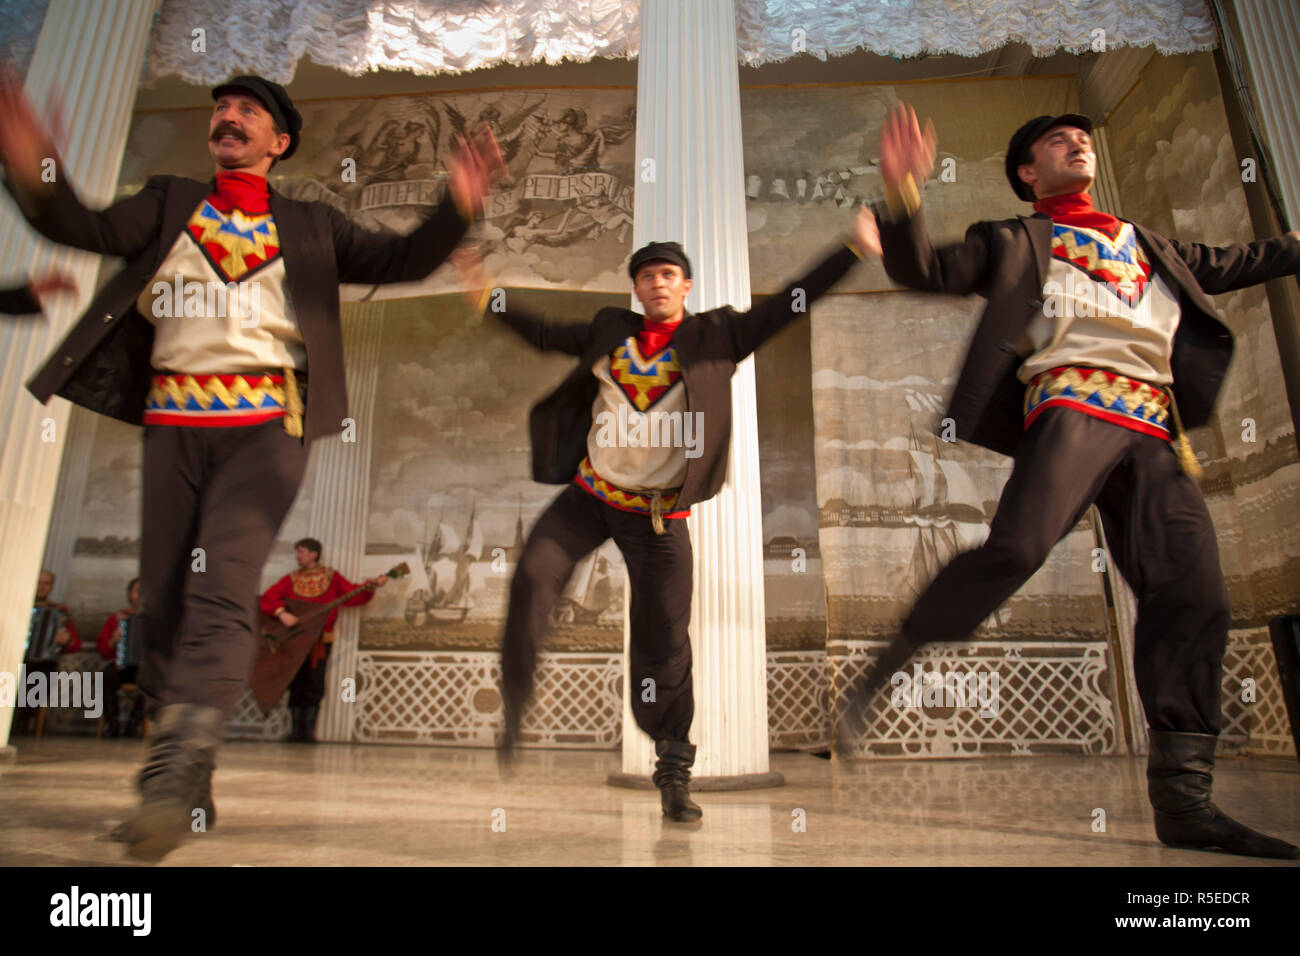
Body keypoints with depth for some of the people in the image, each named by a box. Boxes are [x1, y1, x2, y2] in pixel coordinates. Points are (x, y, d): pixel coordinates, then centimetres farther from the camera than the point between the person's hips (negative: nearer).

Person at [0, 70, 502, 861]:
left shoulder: (310, 225, 15)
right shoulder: (168, 202, 18)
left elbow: (399, 260, 8)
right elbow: (89, 229, 4)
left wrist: (457, 208, -9)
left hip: (267, 424, -2)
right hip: (175, 424, 3)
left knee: (221, 586, -18)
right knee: (163, 600, 2)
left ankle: (173, 774, -20)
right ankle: (189, 781, 14)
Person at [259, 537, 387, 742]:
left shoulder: (331, 577, 4)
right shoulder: (291, 579, 7)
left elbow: (353, 595, 0)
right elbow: (268, 597, -3)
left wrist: (372, 586, -16)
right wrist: (282, 613, -19)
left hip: (320, 639, -1)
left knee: (314, 685, -4)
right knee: (296, 684, 2)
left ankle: (308, 729, 3)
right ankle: (297, 729, 9)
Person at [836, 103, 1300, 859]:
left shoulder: (1149, 244, 35)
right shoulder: (1014, 242, 20)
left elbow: (1227, 265, 47)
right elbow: (926, 271, 6)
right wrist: (903, 195, -10)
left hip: (1154, 433, 5)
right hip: (1073, 403, -5)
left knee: (1194, 595, -8)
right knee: (1017, 546, -31)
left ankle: (1184, 797, -4)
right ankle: (885, 675, -19)